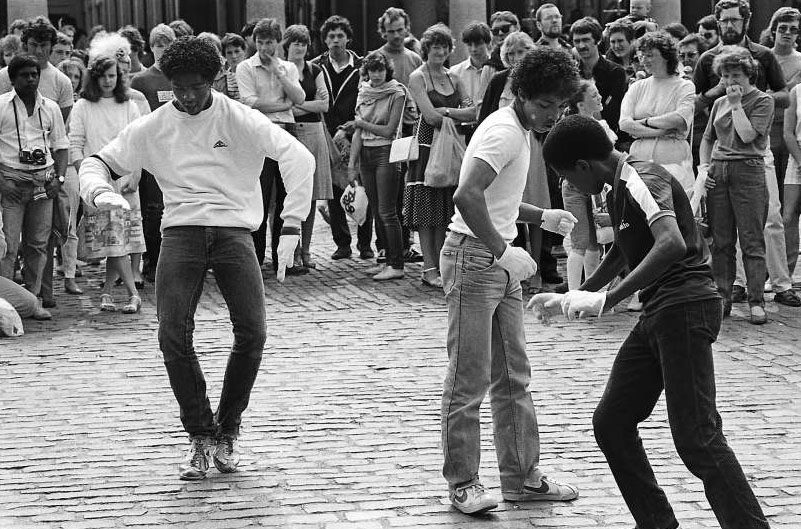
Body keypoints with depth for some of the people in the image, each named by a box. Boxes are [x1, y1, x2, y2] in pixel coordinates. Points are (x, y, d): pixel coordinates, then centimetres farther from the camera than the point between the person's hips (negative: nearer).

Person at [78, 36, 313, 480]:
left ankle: (227, 431, 9)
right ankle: (200, 436, 3)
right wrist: (99, 192, -13)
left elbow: (299, 158, -9)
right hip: (181, 230, 1)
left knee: (252, 333, -13)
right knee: (173, 334, -14)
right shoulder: (152, 128, 6)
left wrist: (291, 226, -17)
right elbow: (97, 163, 12)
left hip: (234, 229, -1)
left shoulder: (239, 119, -2)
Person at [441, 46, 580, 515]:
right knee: (471, 378, -4)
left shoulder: (520, 131, 15)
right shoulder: (505, 132, -17)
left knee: (513, 375, 12)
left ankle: (522, 476, 19)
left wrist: (544, 218, 17)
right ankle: (463, 483, 3)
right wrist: (502, 251, -28)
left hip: (500, 261, 10)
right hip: (472, 259, -10)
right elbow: (467, 196, -31)